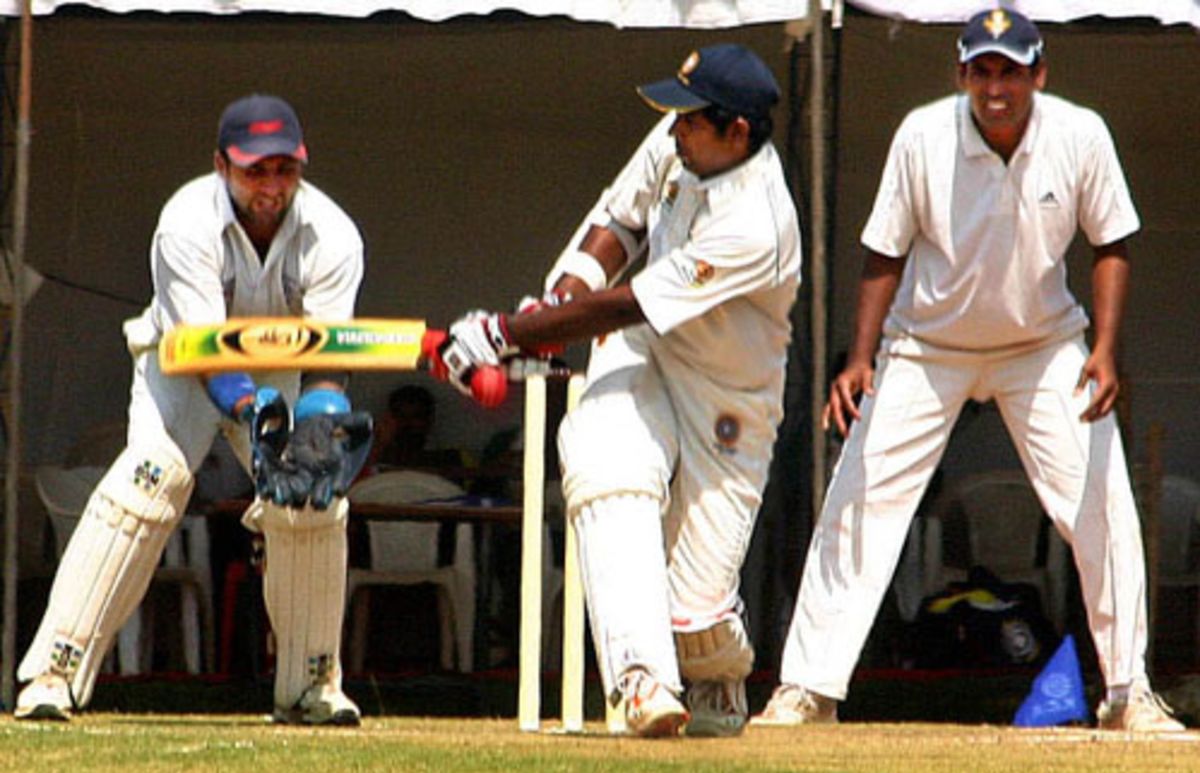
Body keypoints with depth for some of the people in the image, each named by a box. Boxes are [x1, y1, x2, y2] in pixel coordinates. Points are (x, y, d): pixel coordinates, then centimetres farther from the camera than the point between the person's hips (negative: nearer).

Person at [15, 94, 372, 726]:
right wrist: (258, 420, -51)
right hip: (182, 364, -3)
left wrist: (320, 428, -46)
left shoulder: (332, 236, -22)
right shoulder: (187, 225, -30)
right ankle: (54, 673, -30)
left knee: (313, 495, -17)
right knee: (155, 469, -27)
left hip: (281, 372, 3)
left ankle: (310, 684, 1)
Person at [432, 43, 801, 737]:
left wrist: (505, 333, -27)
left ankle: (721, 684, 35)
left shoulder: (756, 226, -31)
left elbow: (627, 306, -30)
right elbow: (621, 219, 11)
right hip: (641, 358, 5)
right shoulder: (677, 142, -8)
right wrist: (562, 298, -7)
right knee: (606, 469, -30)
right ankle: (644, 679, -41)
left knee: (695, 606, -4)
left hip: (727, 407, -5)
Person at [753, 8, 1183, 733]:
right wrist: (861, 359, -18)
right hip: (926, 348, -1)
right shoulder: (923, 137, -19)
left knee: (1103, 505, -7)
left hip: (1044, 345, 1)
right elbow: (886, 254, -9)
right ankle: (809, 688, 1)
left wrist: (1105, 351, -16)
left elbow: (1111, 244, -4)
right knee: (858, 504, -7)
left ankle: (1129, 692, 6)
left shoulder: (1080, 136, -17)